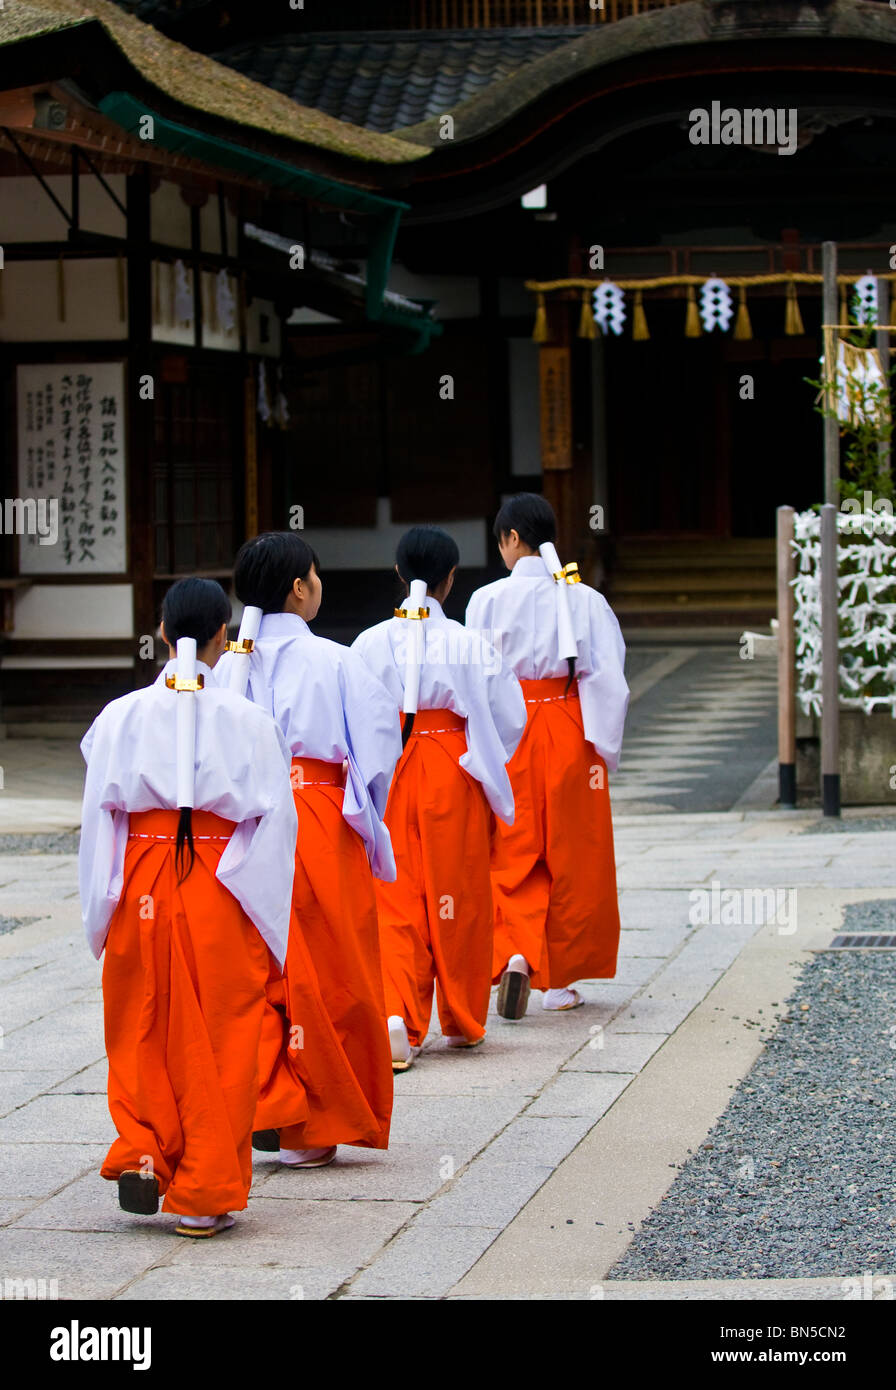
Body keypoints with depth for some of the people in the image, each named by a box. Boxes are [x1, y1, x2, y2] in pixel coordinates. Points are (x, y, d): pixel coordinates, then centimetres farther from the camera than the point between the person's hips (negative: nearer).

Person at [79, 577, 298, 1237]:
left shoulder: (123, 717, -2)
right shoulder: (247, 722, -6)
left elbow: (100, 817, 1)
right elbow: (272, 824, -5)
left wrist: (102, 910, 9)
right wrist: (271, 916, 3)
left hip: (143, 888, 1)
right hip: (223, 891, -1)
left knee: (144, 1031, 18)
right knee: (218, 1037, 6)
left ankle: (142, 1154, 5)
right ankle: (204, 1194, 9)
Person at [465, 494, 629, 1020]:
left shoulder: (489, 600, -6)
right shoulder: (585, 599, -3)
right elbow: (608, 679, -5)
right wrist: (603, 750, 2)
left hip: (508, 733, -1)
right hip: (569, 732, 1)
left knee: (512, 853, 8)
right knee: (571, 855, 11)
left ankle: (515, 951, -16)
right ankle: (560, 980, 17)